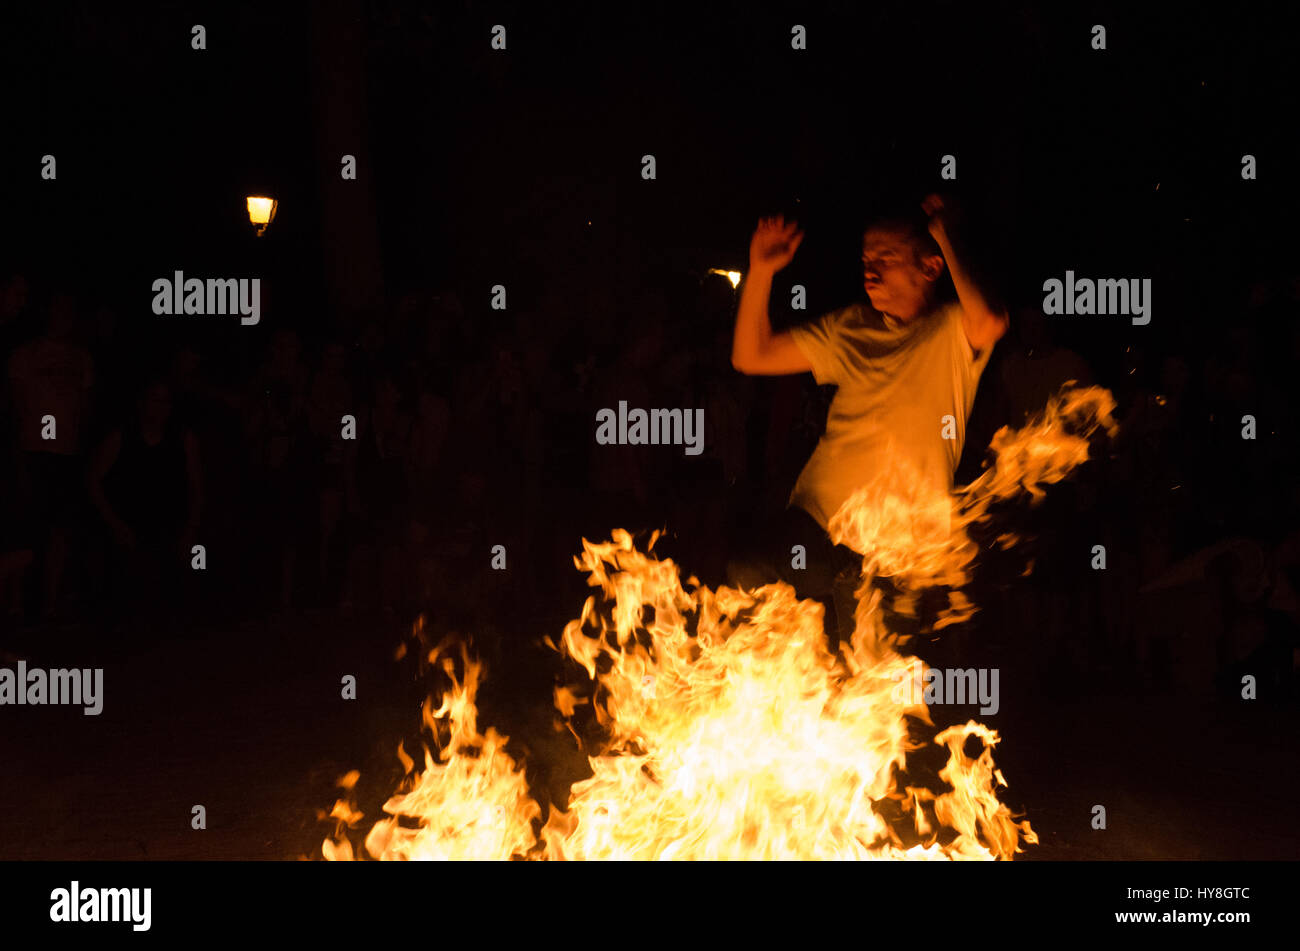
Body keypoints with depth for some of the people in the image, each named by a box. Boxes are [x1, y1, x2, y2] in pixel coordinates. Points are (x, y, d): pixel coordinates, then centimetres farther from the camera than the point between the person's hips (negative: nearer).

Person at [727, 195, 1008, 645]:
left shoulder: (953, 330, -2)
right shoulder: (849, 328, 13)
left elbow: (991, 324, -28)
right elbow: (751, 357, 12)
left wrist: (947, 239, -15)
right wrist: (761, 272, 0)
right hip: (815, 521, 4)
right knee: (745, 580, -22)